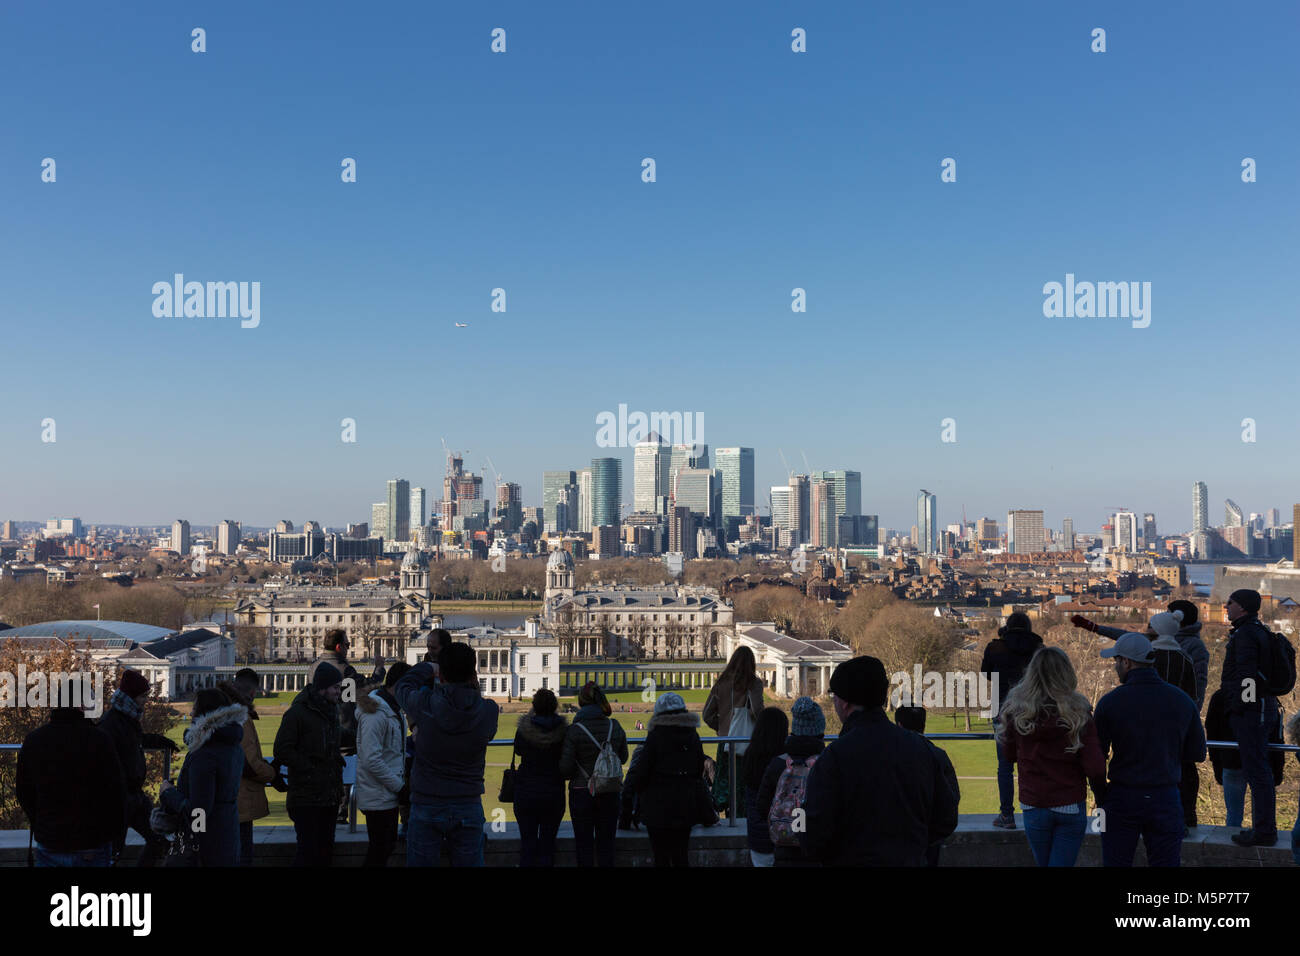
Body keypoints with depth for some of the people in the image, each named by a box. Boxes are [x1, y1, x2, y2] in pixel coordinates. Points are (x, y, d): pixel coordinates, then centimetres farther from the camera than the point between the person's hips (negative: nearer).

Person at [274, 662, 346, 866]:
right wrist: (309, 768, -15)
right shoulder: (298, 712, -11)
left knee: (326, 850, 12)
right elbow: (282, 750, -15)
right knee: (309, 851, -7)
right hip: (307, 798, -8)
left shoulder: (332, 711, 15)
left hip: (330, 796, 8)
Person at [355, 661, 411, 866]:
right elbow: (371, 760, -26)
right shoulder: (376, 713, -22)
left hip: (389, 794, 10)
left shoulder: (393, 709, 11)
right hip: (378, 797, -10)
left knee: (387, 845, 17)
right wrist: (399, 786, -19)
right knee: (379, 852, -2)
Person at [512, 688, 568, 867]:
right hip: (554, 793, 1)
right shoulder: (564, 731, -9)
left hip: (526, 793, -1)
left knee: (527, 842, 8)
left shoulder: (524, 729, -11)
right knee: (548, 843, 10)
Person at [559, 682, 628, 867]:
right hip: (610, 792, 3)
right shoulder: (615, 727, -3)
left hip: (581, 792, -3)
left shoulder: (575, 730, -13)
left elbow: (565, 767, -11)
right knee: (606, 844, 11)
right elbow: (623, 758, 11)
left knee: (584, 845, 7)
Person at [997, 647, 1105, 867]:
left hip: (1034, 807, 2)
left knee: (1043, 863, 20)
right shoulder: (1078, 713, -13)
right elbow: (1094, 767, -13)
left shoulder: (1016, 711, -7)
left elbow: (1009, 755, 6)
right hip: (1071, 806, -2)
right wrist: (1101, 792, 5)